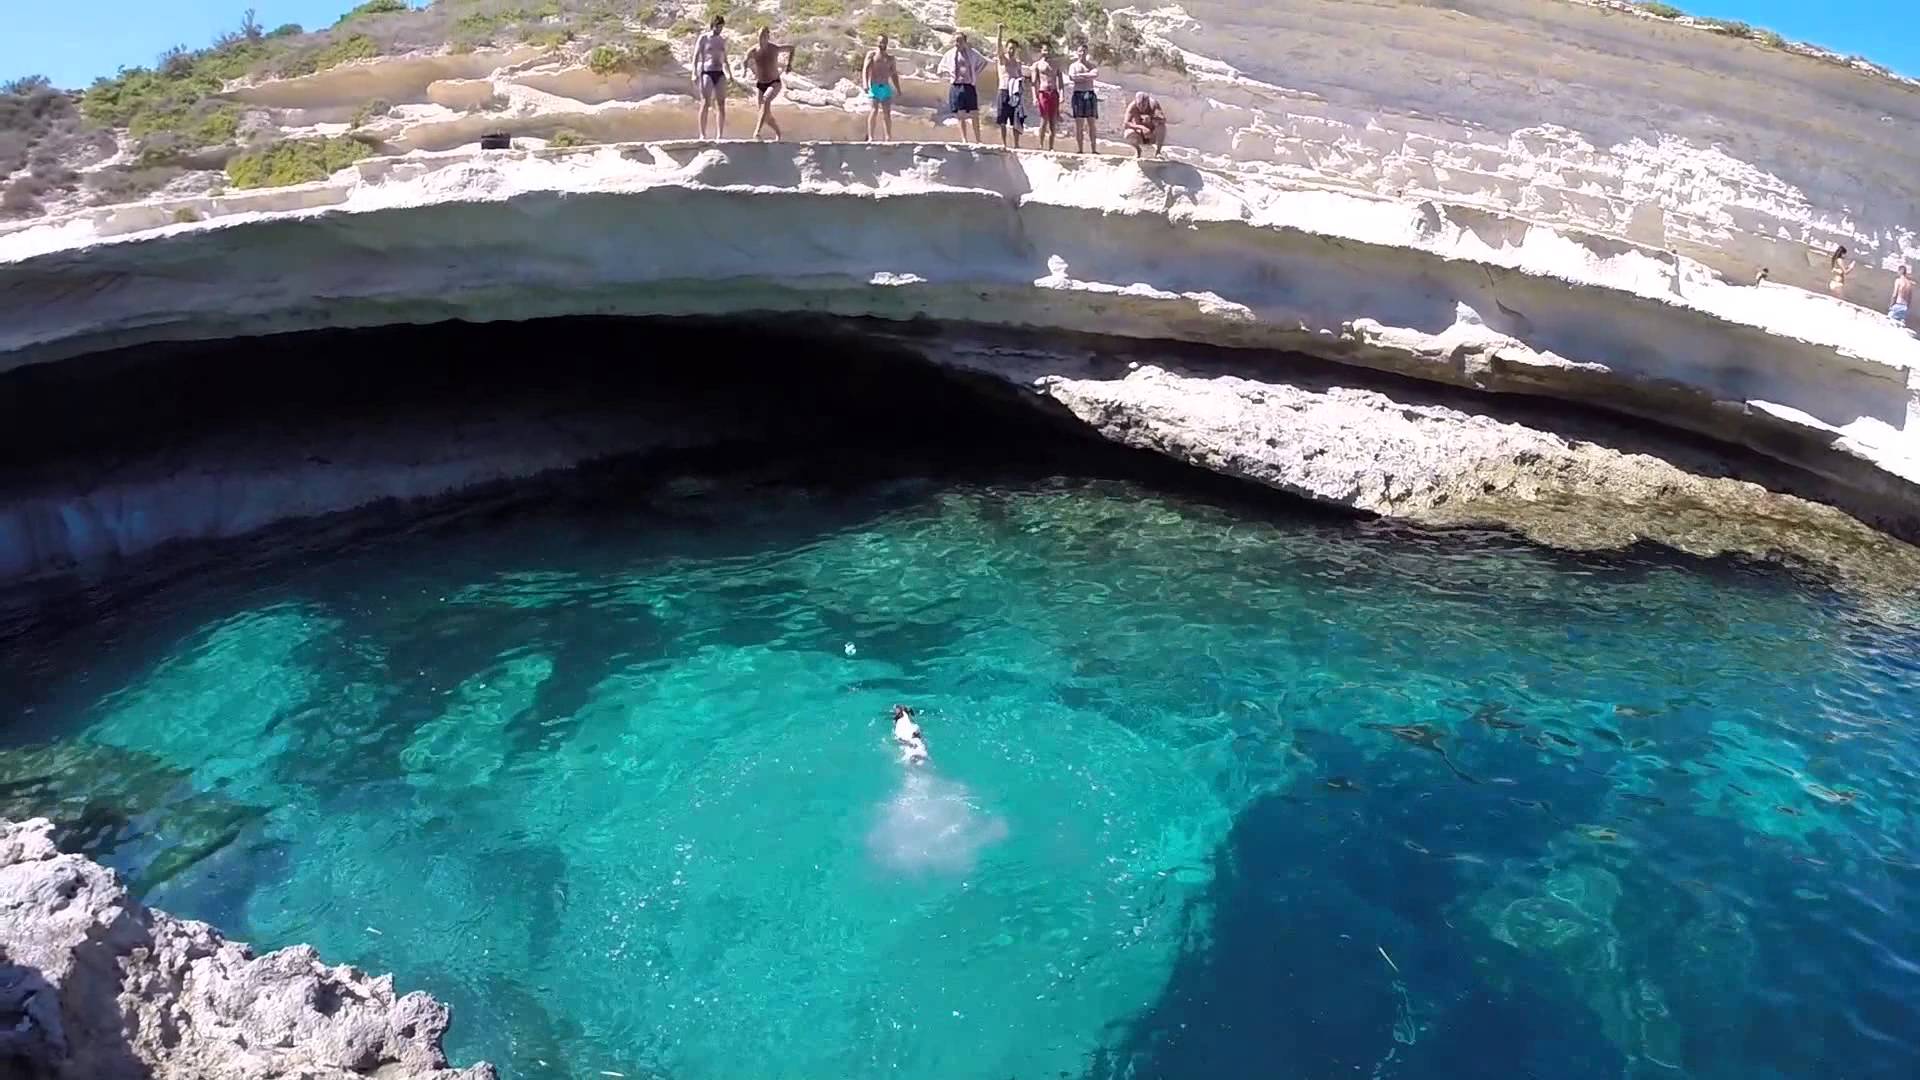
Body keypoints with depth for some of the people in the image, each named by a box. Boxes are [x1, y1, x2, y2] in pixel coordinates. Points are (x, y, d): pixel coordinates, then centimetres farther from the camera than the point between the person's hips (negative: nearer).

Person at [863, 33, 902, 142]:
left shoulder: (890, 57, 17)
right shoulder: (871, 54, 5)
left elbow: (894, 74, 19)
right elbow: (865, 69, -5)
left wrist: (898, 89, 11)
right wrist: (865, 84, -20)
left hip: (886, 88, 4)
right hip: (874, 87, -4)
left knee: (887, 113, 1)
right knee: (873, 111, -13)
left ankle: (888, 138, 4)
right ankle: (870, 138, -13)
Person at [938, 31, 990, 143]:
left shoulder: (971, 52, 4)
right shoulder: (951, 54, 6)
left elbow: (983, 62, 18)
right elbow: (942, 66, 20)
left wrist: (976, 73, 8)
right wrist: (950, 74, 5)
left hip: (969, 86, -1)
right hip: (956, 86, 1)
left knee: (974, 115, -3)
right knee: (960, 115, 0)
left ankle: (978, 140, 2)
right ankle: (964, 140, 4)